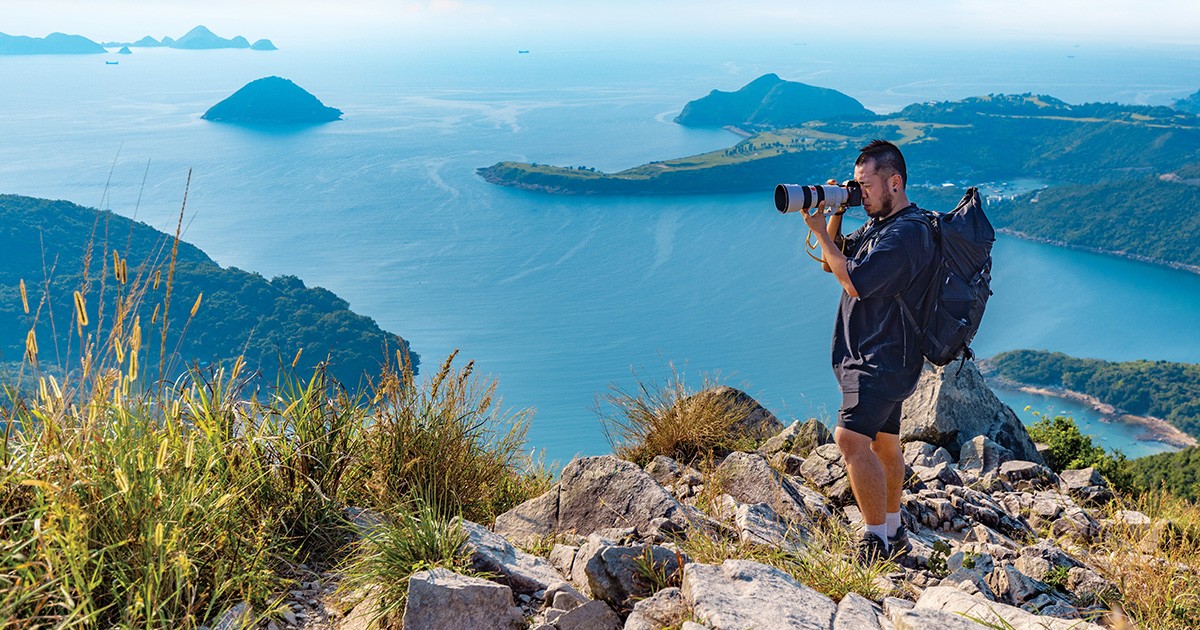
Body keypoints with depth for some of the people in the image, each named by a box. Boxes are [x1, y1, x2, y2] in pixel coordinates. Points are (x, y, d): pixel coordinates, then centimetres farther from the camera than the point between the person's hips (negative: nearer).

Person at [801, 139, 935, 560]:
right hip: (874, 356, 10)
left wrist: (818, 230, -15)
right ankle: (894, 534, 28)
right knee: (884, 443, 16)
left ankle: (877, 541, -10)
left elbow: (855, 282, -23)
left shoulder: (907, 232, -18)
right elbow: (833, 261, 19)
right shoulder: (878, 225, 15)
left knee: (851, 438, -18)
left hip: (885, 359, -10)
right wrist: (836, 215, 4)